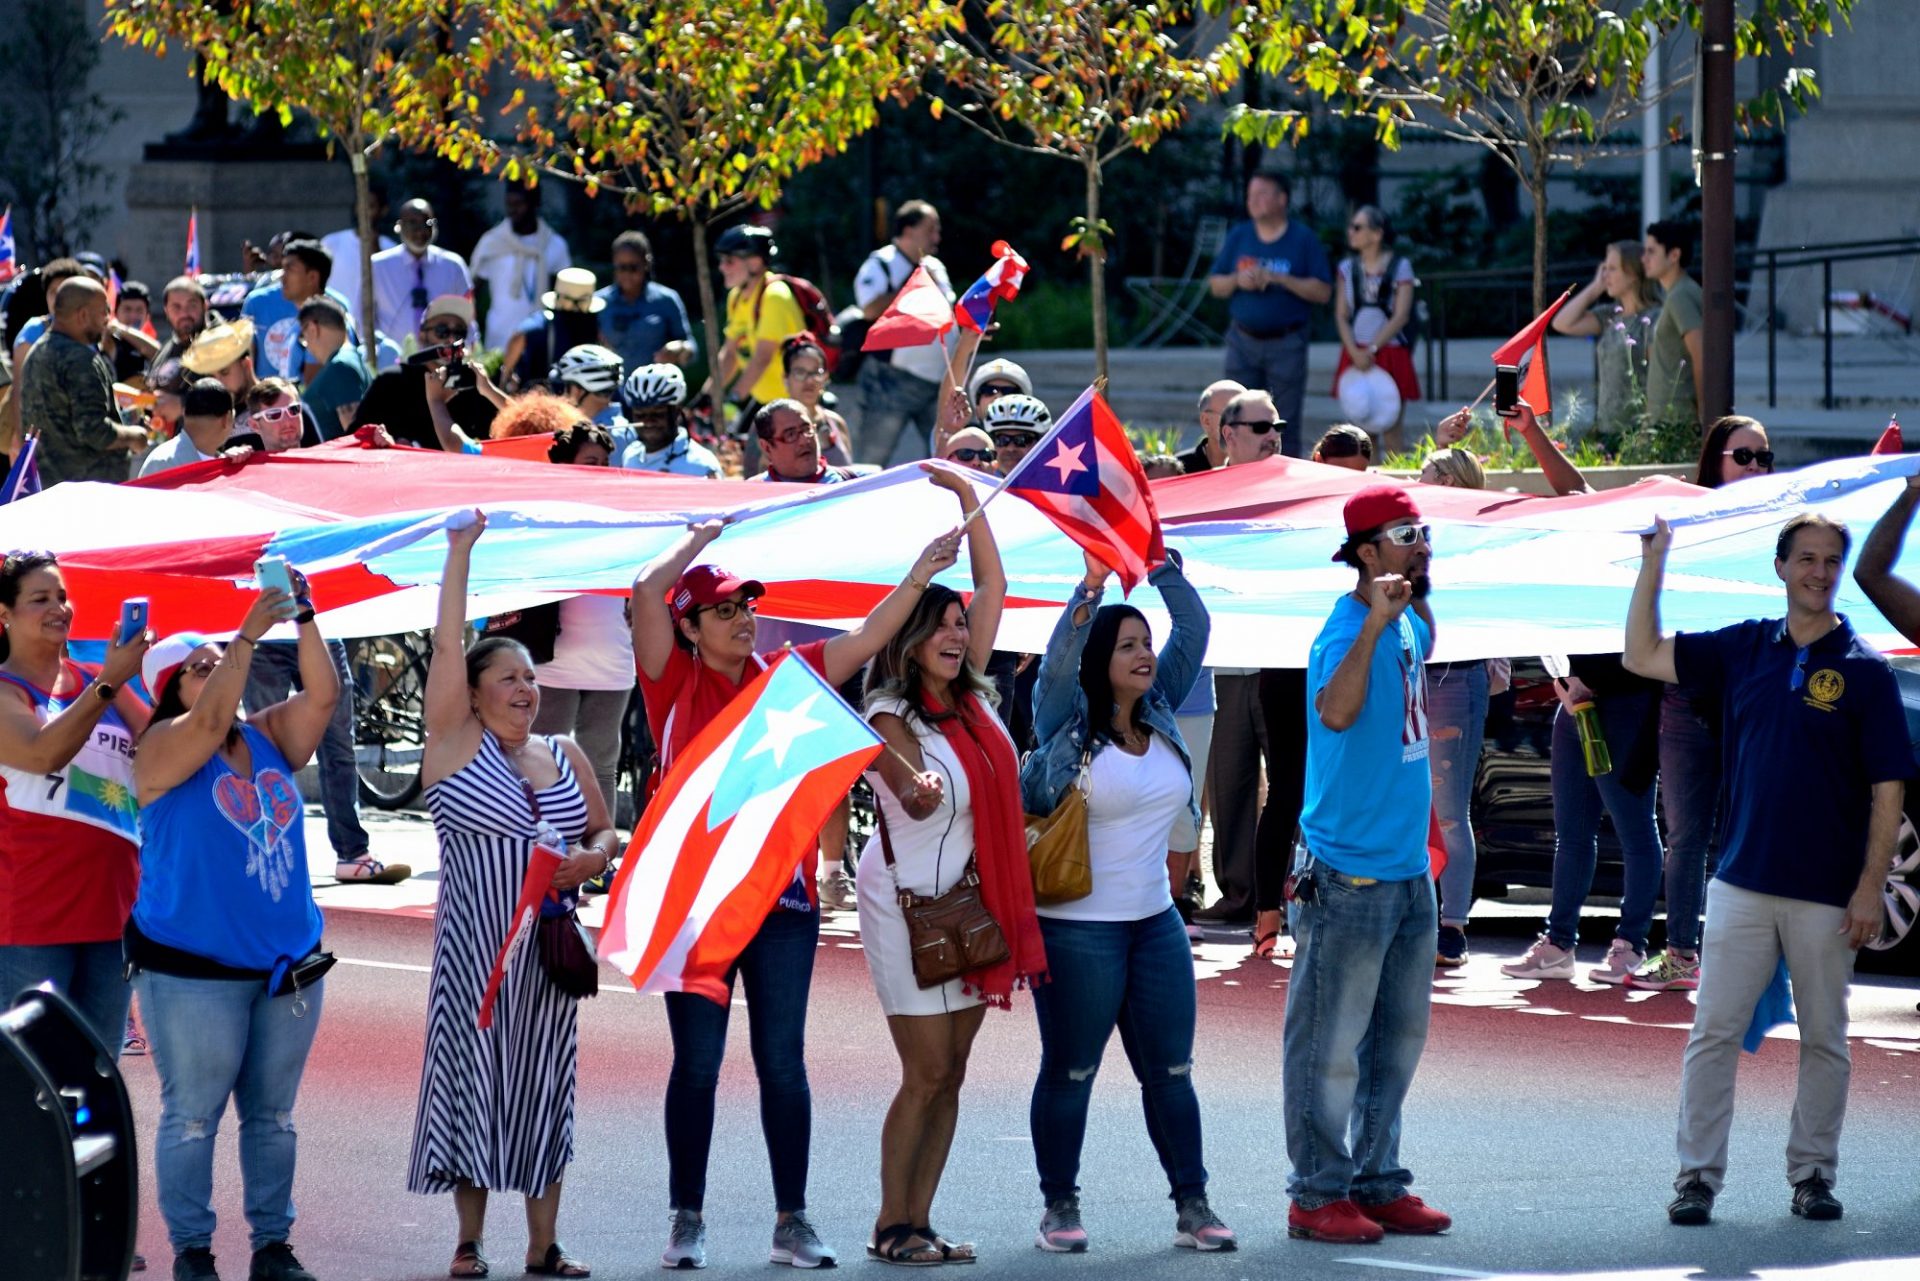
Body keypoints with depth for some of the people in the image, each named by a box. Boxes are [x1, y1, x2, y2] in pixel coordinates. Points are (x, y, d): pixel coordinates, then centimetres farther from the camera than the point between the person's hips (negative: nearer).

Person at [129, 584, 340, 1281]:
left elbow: (322, 696, -3)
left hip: (289, 965, 5)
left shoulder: (270, 738, 9)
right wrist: (249, 636, -27)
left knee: (272, 1116, 11)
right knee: (193, 1115, 0)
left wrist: (305, 620, -14)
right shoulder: (163, 748, -6)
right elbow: (211, 721, -24)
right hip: (193, 972, -5)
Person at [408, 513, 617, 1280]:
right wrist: (461, 551, -17)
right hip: (474, 949, -4)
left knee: (544, 1083, 7)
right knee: (472, 1075, -3)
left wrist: (592, 858, -6)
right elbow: (448, 647, -12)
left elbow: (606, 831, 18)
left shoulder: (565, 757, 10)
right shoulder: (456, 747, -4)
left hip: (549, 946, 4)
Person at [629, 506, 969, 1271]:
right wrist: (701, 538, -4)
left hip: (783, 894, 2)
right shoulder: (676, 681, 0)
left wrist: (921, 575, -3)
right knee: (696, 1064, 4)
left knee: (783, 1063, 5)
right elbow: (648, 590, -12)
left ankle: (793, 1222, 10)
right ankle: (687, 1222, 11)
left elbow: (867, 639, 6)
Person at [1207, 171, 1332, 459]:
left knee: (1287, 423, -1)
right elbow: (1215, 285, 13)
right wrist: (1237, 281, -9)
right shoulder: (1238, 236, 10)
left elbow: (1323, 292, -6)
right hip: (1244, 340, 3)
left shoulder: (1303, 238, -1)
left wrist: (1279, 279, -16)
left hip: (1287, 344, -3)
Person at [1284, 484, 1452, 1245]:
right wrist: (1376, 621, -43)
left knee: (1399, 1038, 16)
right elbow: (1335, 710, -38)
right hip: (1349, 875, -9)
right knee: (1330, 1043, -2)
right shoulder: (1346, 631, -17)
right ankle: (1319, 1194, 3)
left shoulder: (1406, 624, 10)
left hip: (1409, 869, 9)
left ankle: (1376, 1181, 25)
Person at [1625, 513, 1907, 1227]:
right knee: (1714, 1032, -2)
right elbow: (1642, 657, 11)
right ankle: (1698, 1176, 2)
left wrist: (1871, 887, -10)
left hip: (1827, 895, -2)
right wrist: (1653, 564, 3)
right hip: (1743, 883, 2)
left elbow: (1888, 790, -4)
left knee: (1824, 1041, 8)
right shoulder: (1744, 650, 6)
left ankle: (1813, 1174, 18)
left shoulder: (1863, 670, -4)